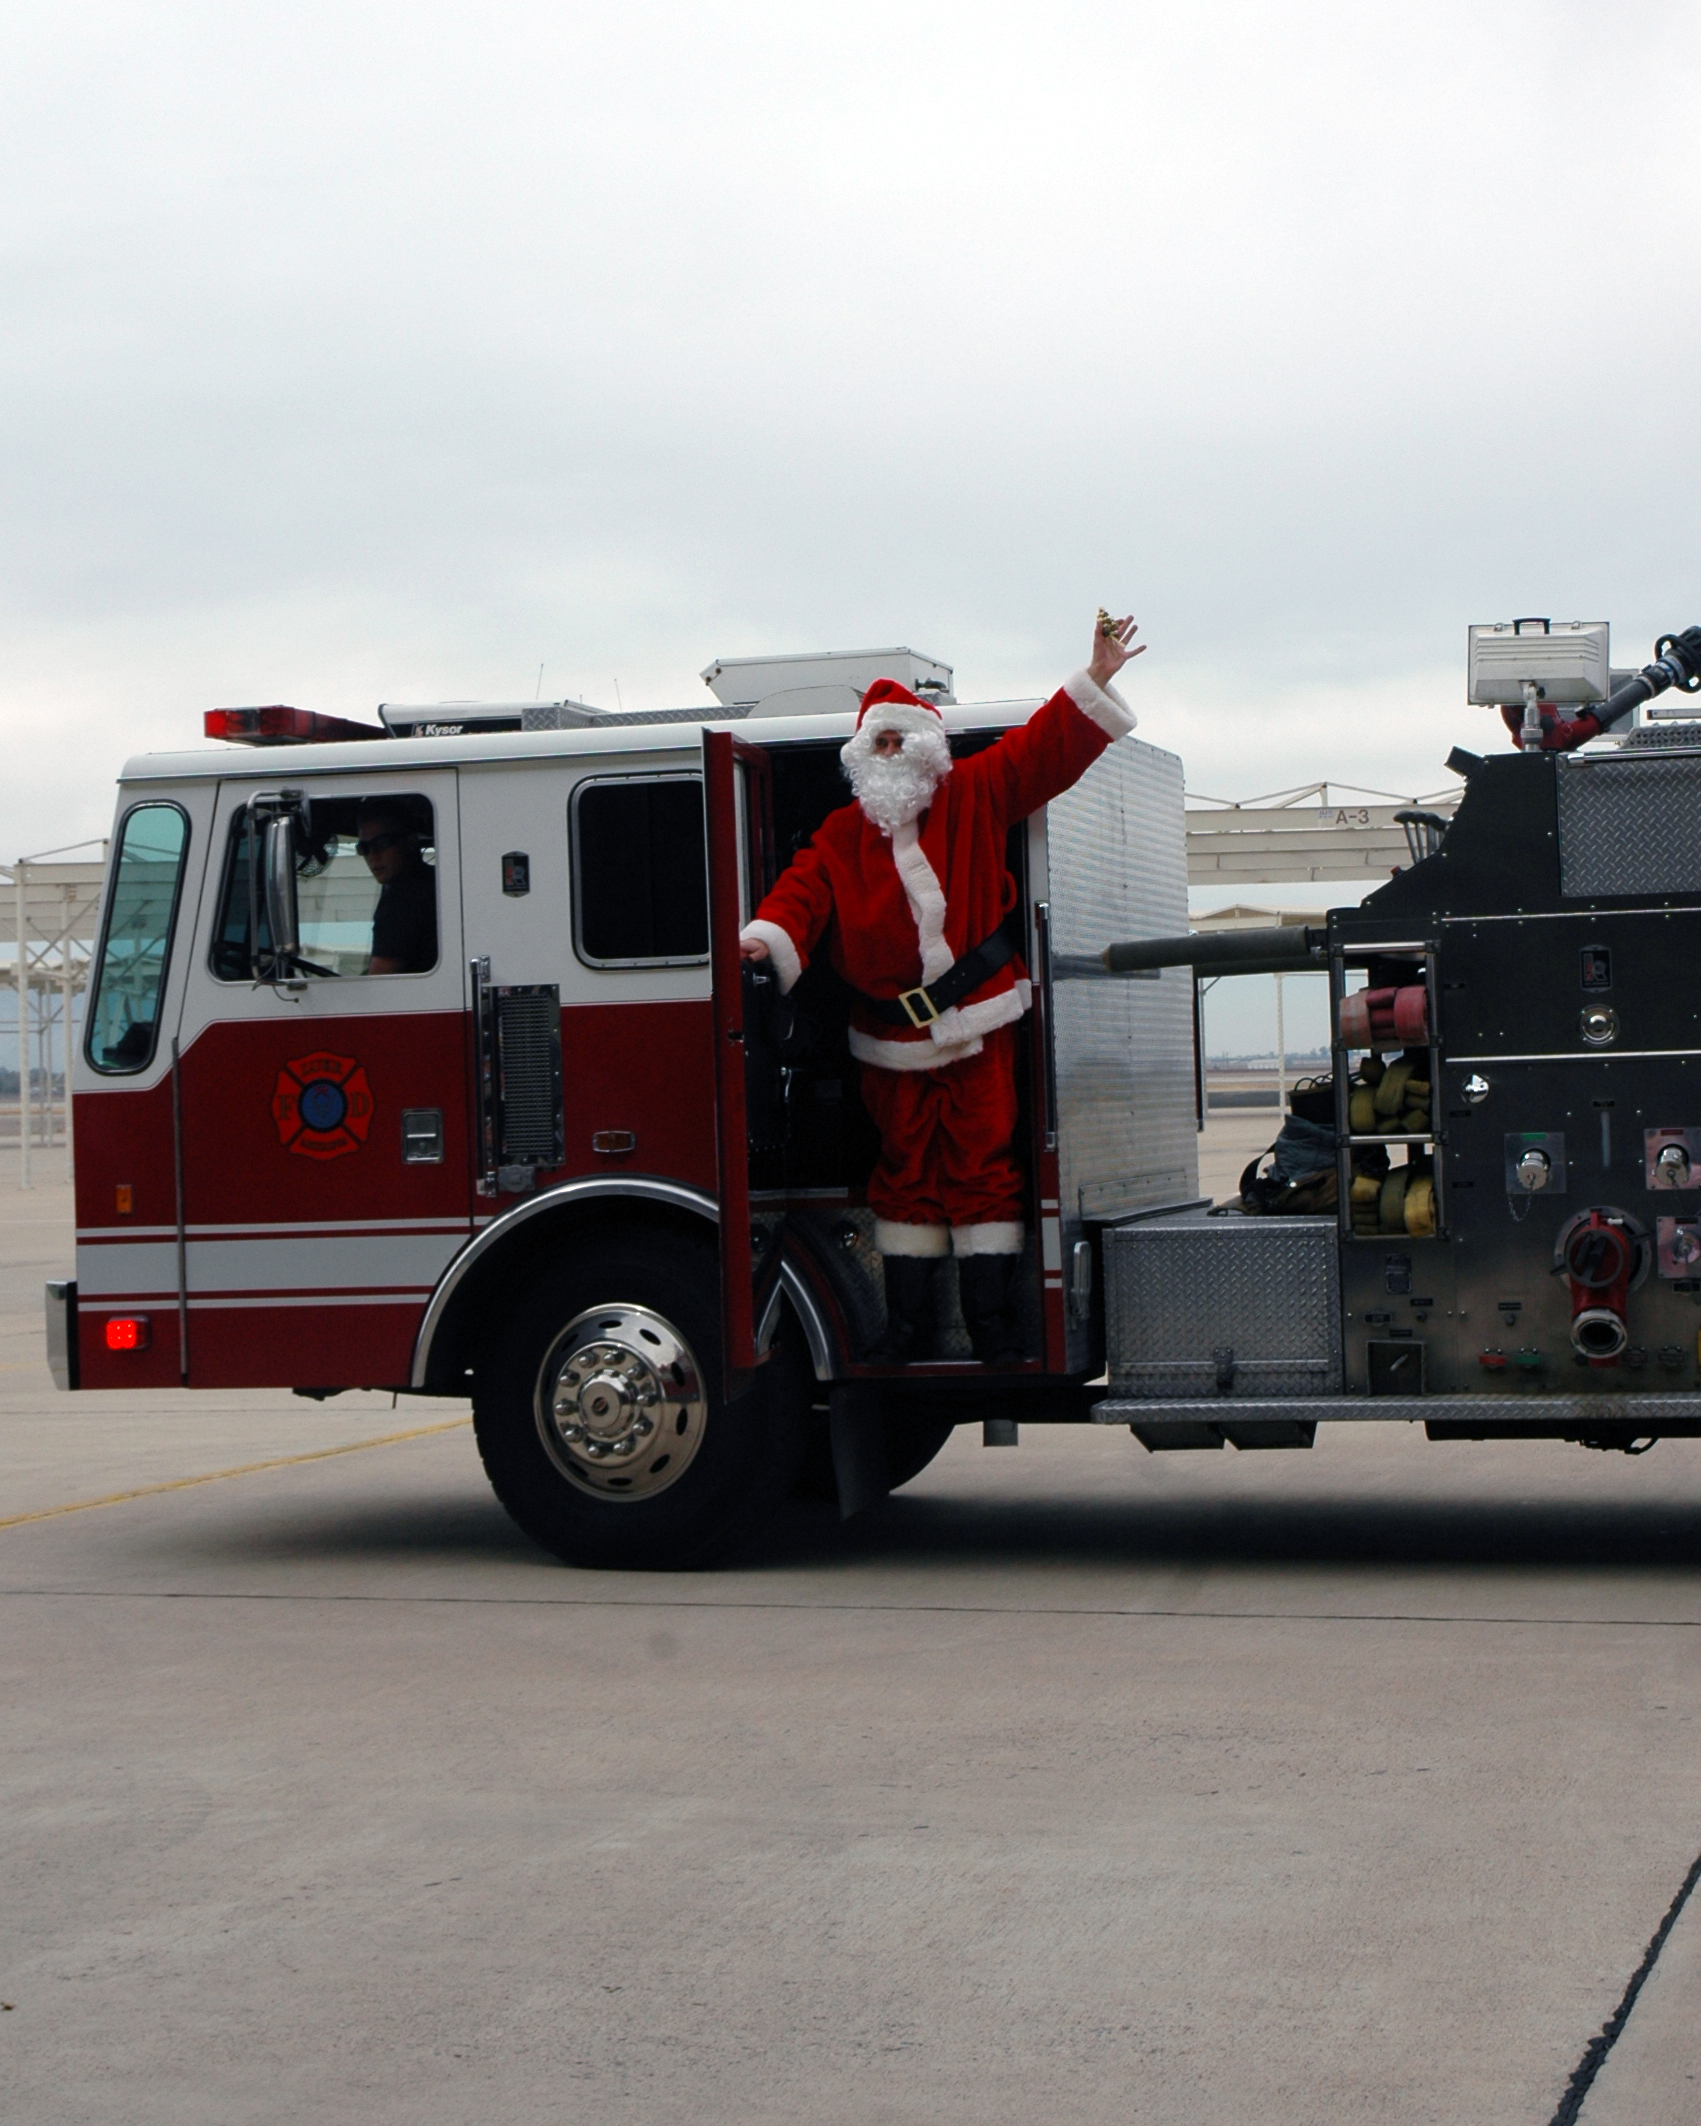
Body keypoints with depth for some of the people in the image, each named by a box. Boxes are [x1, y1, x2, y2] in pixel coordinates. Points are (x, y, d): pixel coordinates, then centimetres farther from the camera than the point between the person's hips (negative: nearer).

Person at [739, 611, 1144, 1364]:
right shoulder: (842, 836, 7)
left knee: (982, 1167, -2)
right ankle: (906, 1320, 15)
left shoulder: (974, 796, 4)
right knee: (904, 1172, 8)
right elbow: (804, 891, -4)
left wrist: (1095, 681, -12)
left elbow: (1042, 749, 0)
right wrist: (768, 934, -25)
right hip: (892, 1038, 2)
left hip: (980, 1022, -2)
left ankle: (992, 1321, 3)